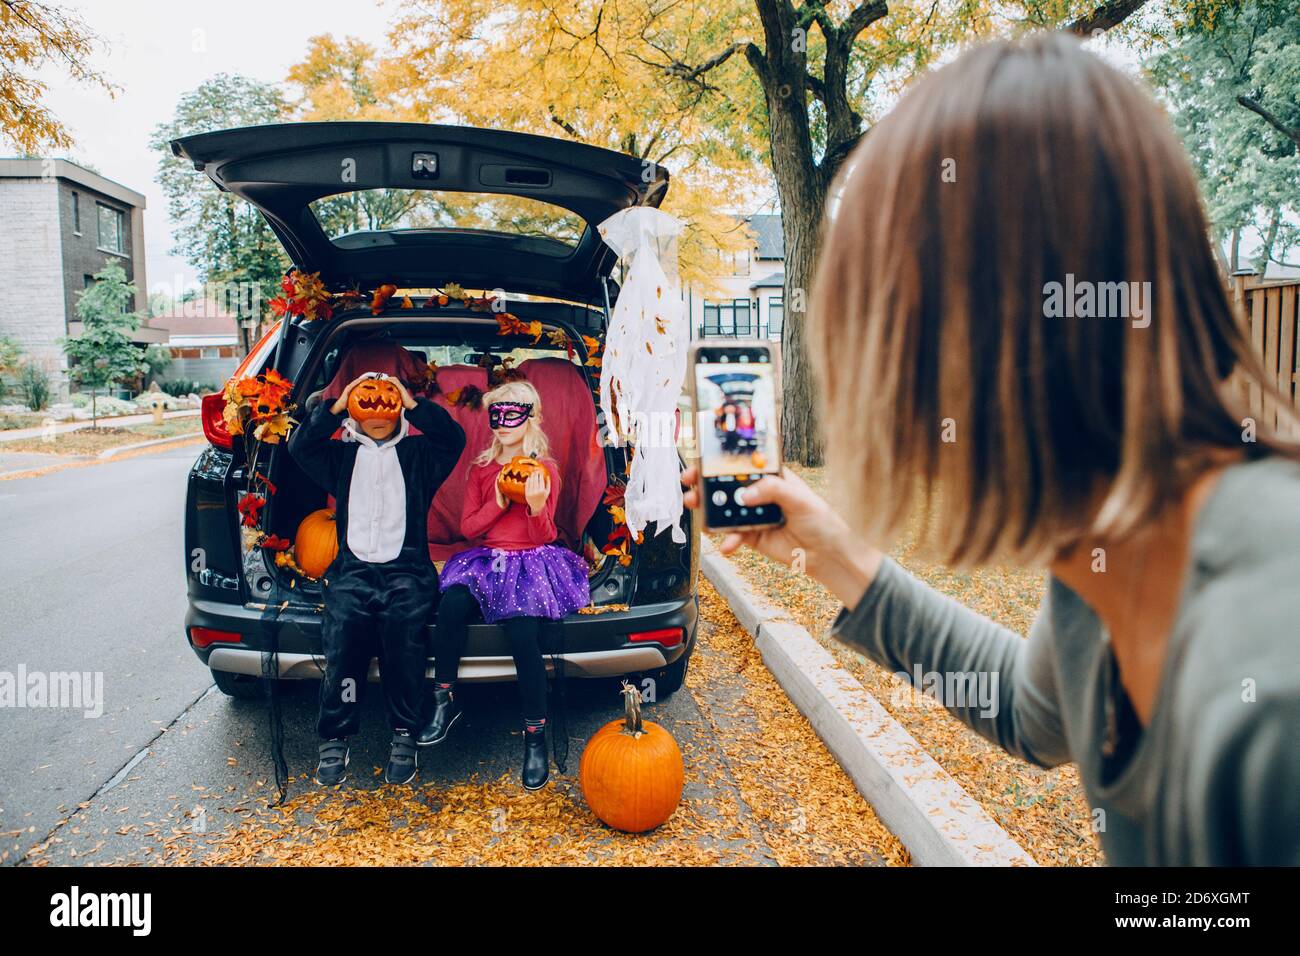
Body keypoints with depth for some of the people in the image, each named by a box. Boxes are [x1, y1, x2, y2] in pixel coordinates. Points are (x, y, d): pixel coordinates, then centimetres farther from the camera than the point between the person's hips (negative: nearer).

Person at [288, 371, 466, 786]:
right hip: (353, 567, 2)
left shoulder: (417, 453, 19)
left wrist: (413, 404, 2)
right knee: (342, 628, -27)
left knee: (402, 625, -31)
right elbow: (300, 446, 8)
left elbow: (453, 438, 2)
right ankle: (334, 739, -14)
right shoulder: (341, 455, 24)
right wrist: (334, 406, 6)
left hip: (406, 568, -1)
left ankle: (404, 735, -18)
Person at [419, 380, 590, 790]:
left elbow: (543, 537, -3)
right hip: (487, 559, 3)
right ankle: (445, 701, -13)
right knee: (453, 602, -31)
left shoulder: (544, 471, 2)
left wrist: (536, 507, -24)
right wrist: (498, 502, -8)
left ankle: (535, 735, -16)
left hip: (532, 561, -3)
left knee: (523, 633, -31)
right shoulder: (481, 469, 13)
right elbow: (468, 528, 8)